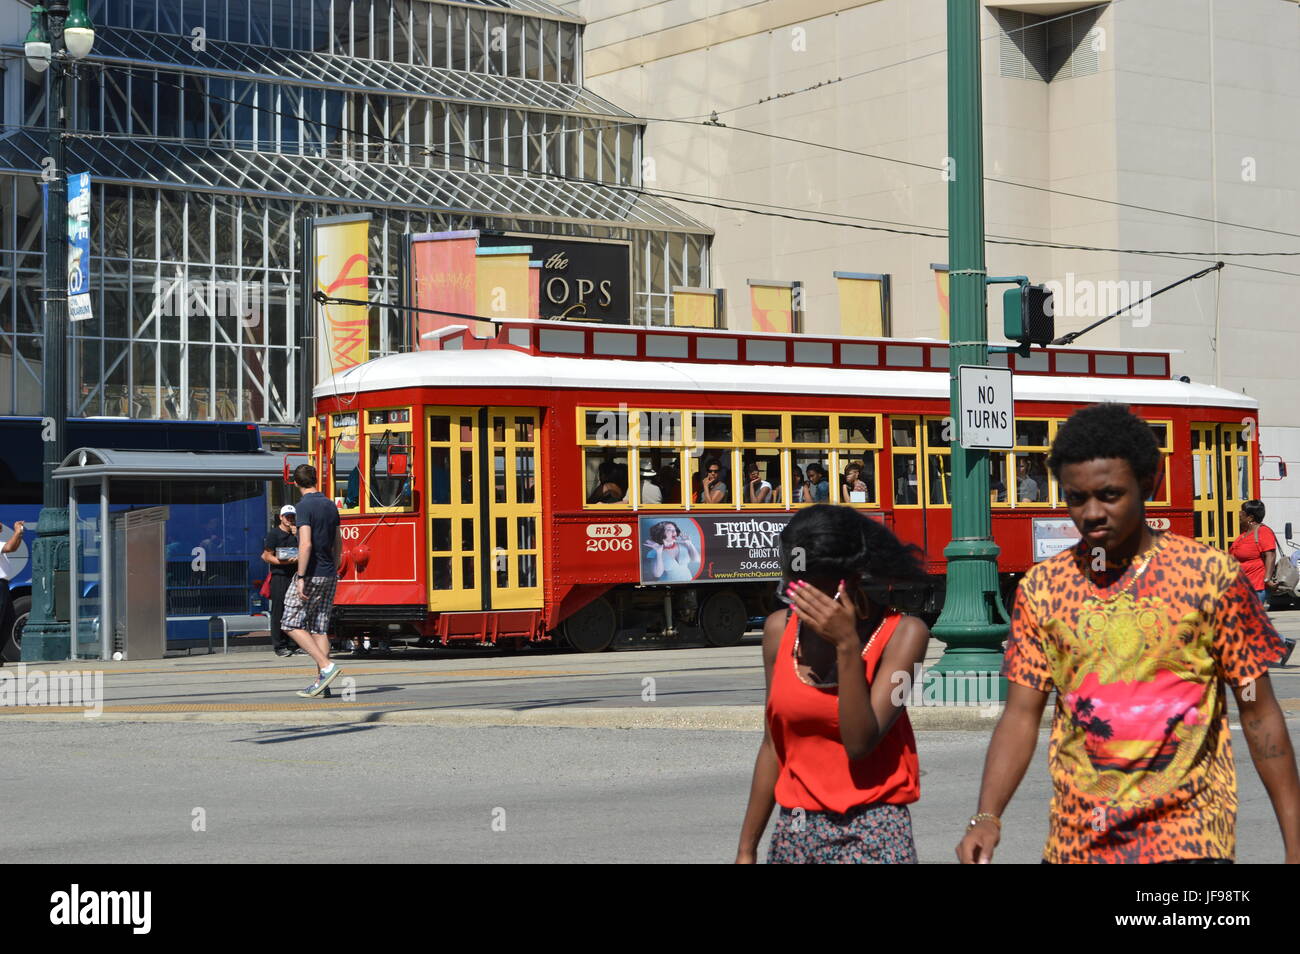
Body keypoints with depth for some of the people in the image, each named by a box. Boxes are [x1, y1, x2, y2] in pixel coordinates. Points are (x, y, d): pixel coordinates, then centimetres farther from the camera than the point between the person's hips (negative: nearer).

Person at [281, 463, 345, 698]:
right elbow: (338, 542, 19)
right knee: (319, 628, 8)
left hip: (311, 574, -7)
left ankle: (326, 667, -13)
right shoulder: (330, 505, 12)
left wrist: (301, 577, -20)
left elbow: (306, 544, -21)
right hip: (329, 575, 7)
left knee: (292, 625, -1)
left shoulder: (305, 506, -12)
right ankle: (322, 682, 2)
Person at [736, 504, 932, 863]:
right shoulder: (780, 629, 3)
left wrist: (847, 645, -23)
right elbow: (773, 746, 10)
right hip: (795, 834, 4)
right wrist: (747, 849, 11)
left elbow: (860, 743, -17)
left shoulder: (902, 634, -9)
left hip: (871, 839, -3)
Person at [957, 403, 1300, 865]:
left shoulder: (1209, 574, -4)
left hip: (1187, 836, -3)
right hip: (1076, 838, 3)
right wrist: (987, 817, -11)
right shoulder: (1041, 588, 4)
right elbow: (1021, 715, 3)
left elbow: (1258, 712, -1)